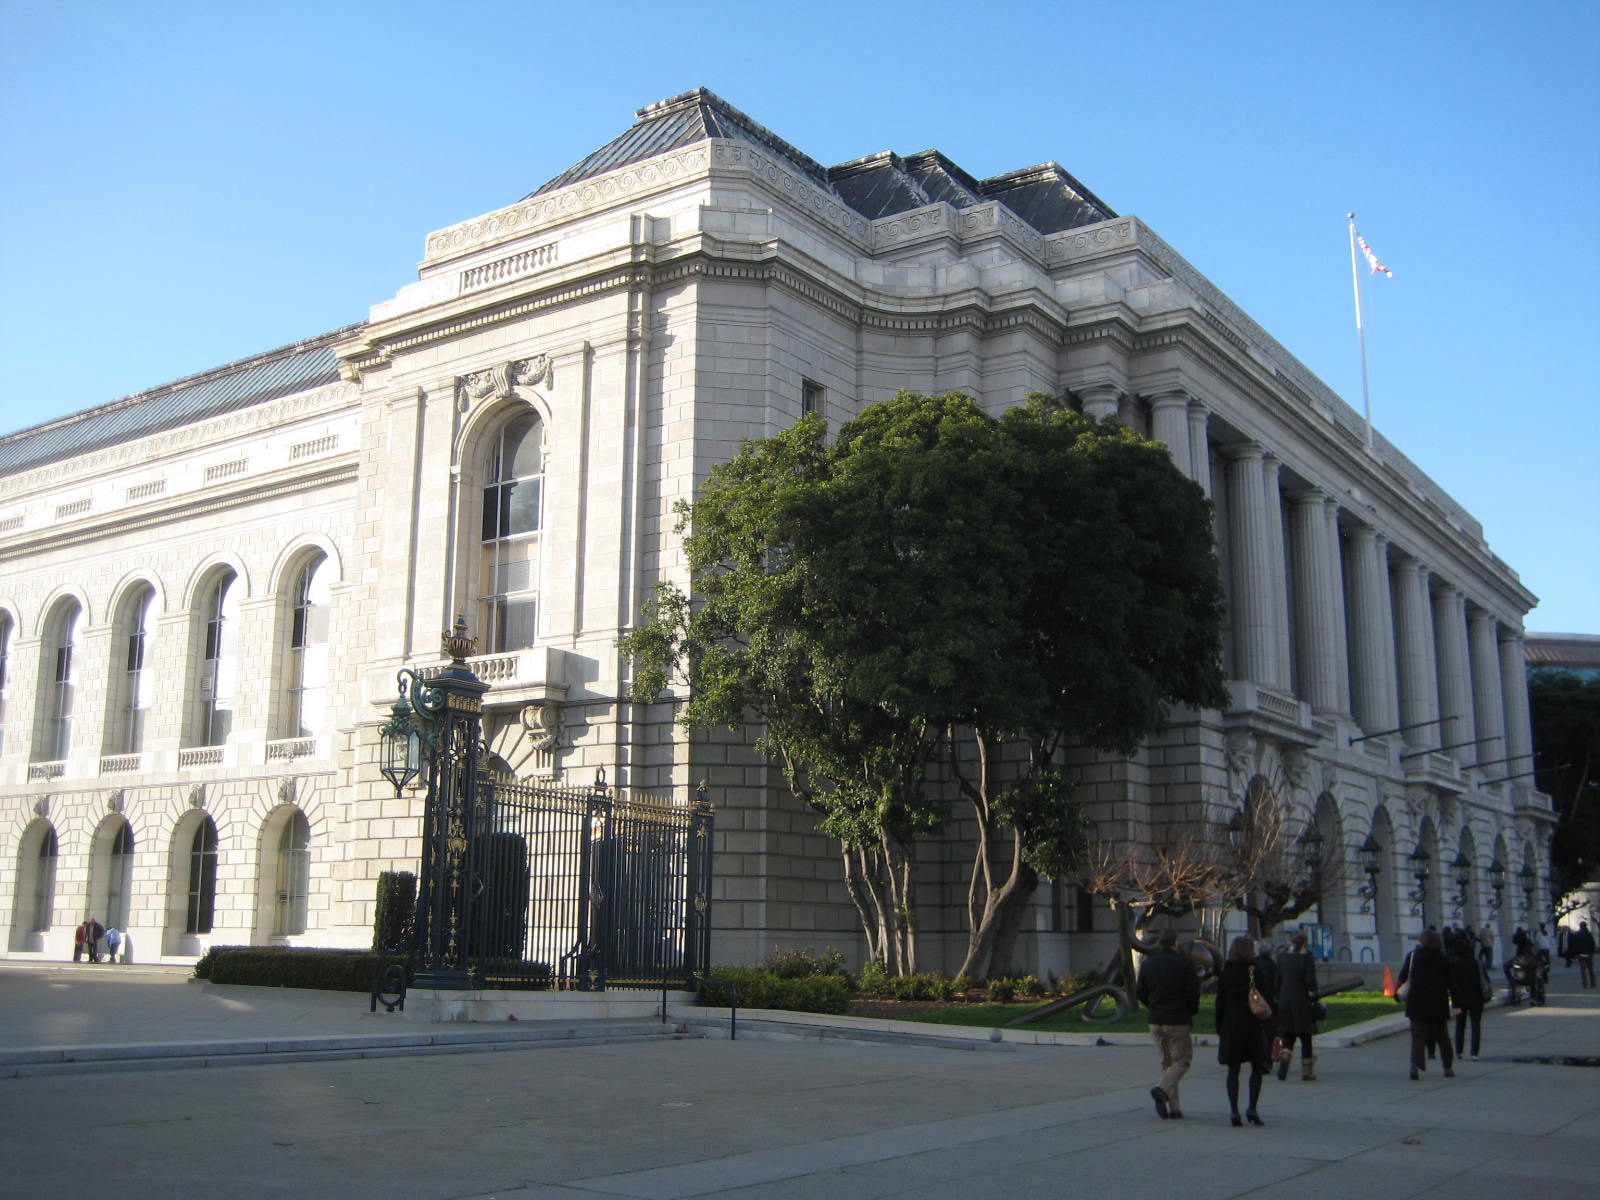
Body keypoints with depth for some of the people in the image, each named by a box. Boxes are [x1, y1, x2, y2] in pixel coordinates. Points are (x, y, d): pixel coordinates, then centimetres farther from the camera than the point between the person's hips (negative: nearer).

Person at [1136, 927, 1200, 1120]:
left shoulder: (1149, 963, 6)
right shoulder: (1184, 963, -7)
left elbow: (1140, 992, 6)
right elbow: (1193, 991, -12)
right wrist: (1192, 1011, 6)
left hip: (1156, 1021, 5)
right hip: (1178, 1021, -5)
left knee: (1167, 1061, 13)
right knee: (1182, 1060, 3)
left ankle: (1173, 1107, 9)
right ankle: (1162, 1090, -21)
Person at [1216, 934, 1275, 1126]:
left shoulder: (1225, 974, 2)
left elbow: (1220, 1004, 4)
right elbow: (1268, 1001, -4)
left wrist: (1220, 1030, 10)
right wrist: (1269, 1029, 5)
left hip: (1231, 1026, 2)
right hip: (1254, 1026, -2)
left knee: (1233, 1070, 6)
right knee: (1257, 1068, 10)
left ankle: (1234, 1111, 1)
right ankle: (1252, 1108, -1)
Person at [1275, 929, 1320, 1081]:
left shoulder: (1283, 958, 6)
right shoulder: (1307, 957, -6)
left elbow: (1278, 981, 8)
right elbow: (1310, 979, -13)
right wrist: (1314, 997, -3)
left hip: (1285, 1001, 3)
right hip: (1302, 1002, -3)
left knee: (1288, 1036, 9)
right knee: (1306, 1039, 7)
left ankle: (1285, 1056, -20)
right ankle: (1307, 1072, 9)